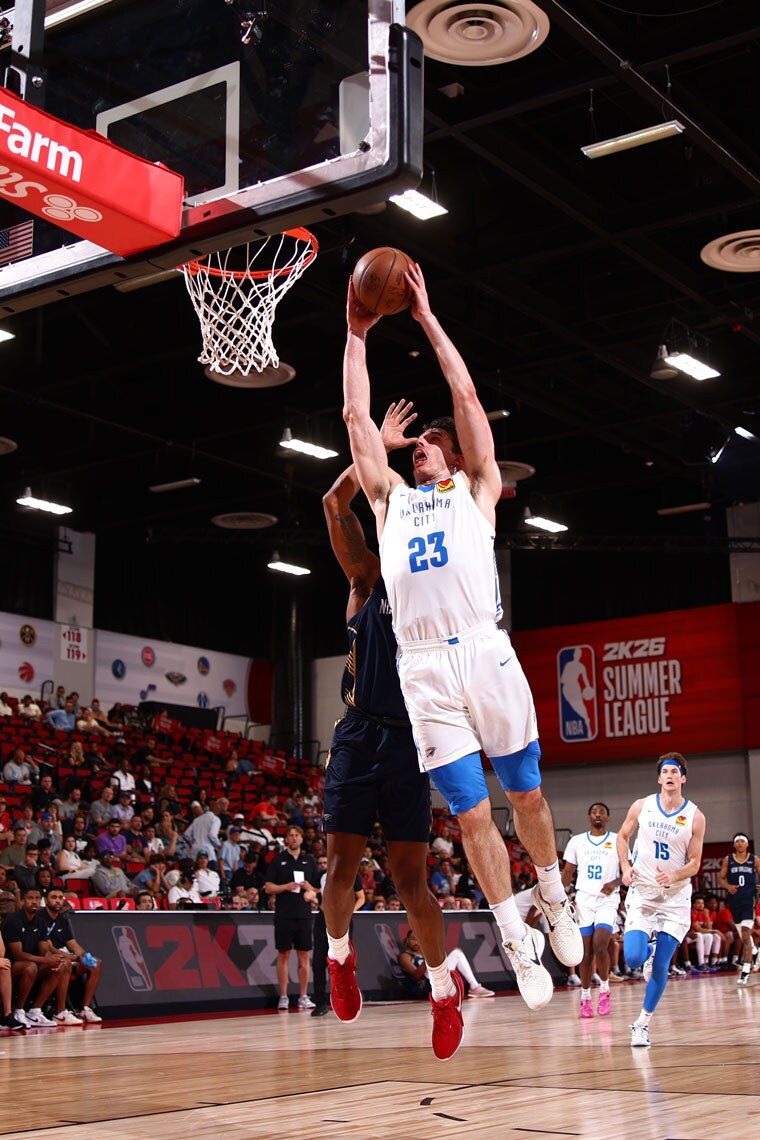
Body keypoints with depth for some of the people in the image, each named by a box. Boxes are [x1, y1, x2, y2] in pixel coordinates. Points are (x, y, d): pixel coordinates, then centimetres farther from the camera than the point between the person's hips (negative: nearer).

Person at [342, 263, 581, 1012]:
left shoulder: (475, 490, 17)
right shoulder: (390, 497, 23)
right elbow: (355, 416, 21)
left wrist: (426, 318, 14)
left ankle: (553, 897, 33)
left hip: (485, 653, -2)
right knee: (471, 815, 2)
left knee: (525, 792, 9)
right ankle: (516, 941, 15)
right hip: (422, 669, 2)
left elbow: (467, 397, 11)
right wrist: (357, 333, 24)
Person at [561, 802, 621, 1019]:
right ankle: (585, 997, 10)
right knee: (586, 950, 0)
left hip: (608, 899, -2)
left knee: (599, 945, -17)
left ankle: (604, 989, 3)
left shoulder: (618, 840, 4)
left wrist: (615, 883, -16)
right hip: (584, 898, 2)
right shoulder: (576, 841, 10)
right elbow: (568, 872, 11)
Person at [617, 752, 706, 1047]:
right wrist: (626, 868, -4)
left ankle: (642, 1024, 13)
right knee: (633, 959, -15)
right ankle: (647, 951, 23)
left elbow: (694, 864, -2)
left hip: (675, 897, 0)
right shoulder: (642, 806, -2)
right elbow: (623, 836, 13)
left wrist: (674, 875, -23)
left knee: (661, 966, -4)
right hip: (642, 892, 0)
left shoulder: (695, 817, -6)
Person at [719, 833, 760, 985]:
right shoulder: (728, 859, 5)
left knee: (745, 935, -13)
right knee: (744, 934, 16)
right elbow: (721, 878, 8)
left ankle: (745, 972, -14)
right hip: (734, 900, 3)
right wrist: (728, 886, -12)